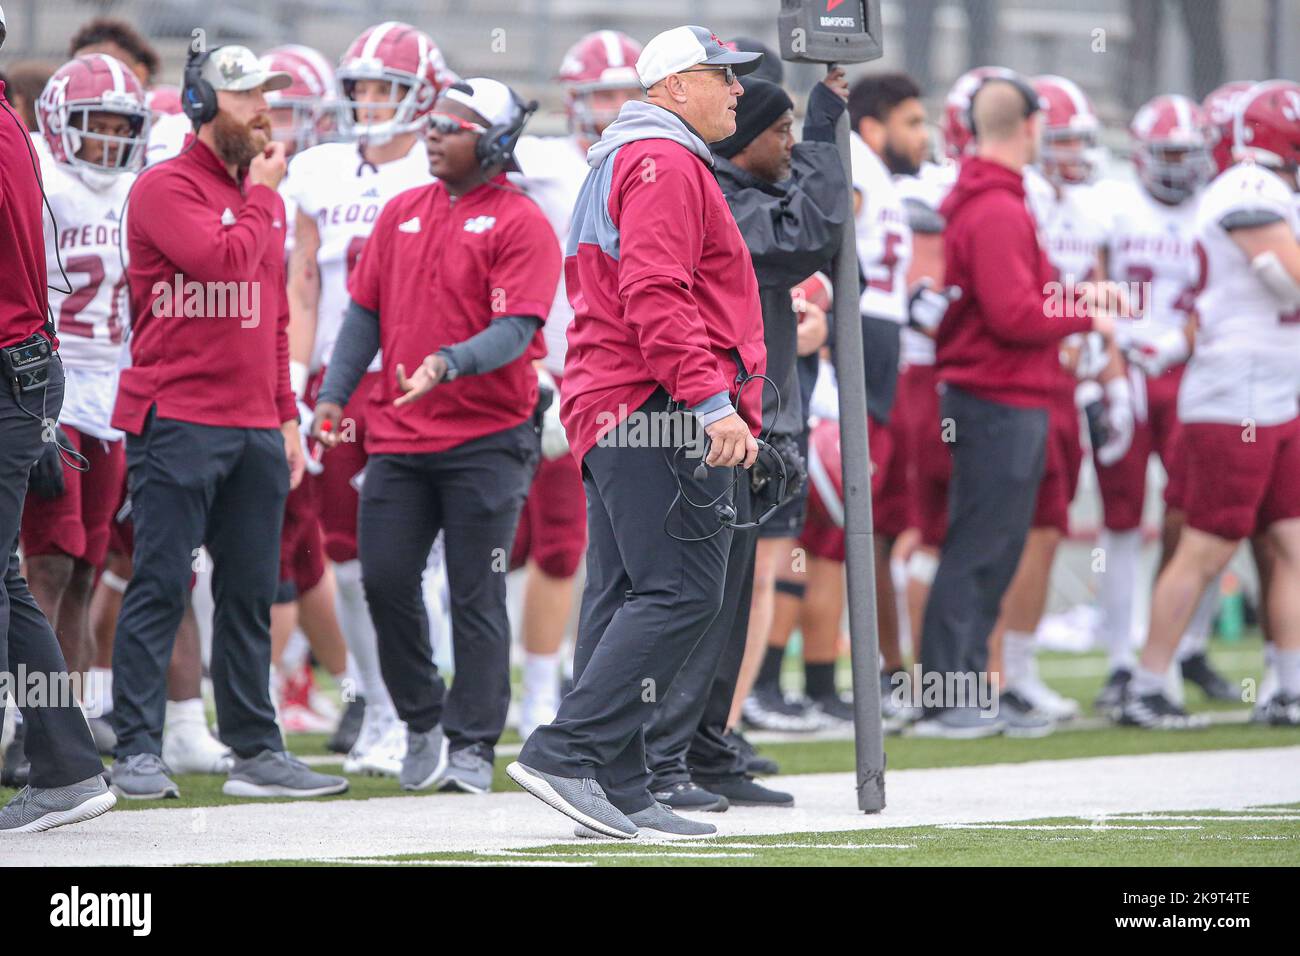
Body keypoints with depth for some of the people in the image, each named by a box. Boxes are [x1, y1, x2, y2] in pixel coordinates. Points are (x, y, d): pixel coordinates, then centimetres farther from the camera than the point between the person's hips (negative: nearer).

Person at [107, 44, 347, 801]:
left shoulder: (263, 197, 19)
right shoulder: (167, 189, -6)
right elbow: (225, 261, -21)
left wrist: (286, 417, 18)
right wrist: (261, 197, -5)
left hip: (254, 428, 7)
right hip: (177, 419, -7)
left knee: (250, 593, 8)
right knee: (161, 587, -7)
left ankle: (257, 751, 13)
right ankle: (138, 751, -5)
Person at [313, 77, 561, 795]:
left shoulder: (520, 224, -7)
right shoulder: (402, 214, 13)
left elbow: (515, 330, -16)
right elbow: (366, 311, 16)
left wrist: (448, 365, -32)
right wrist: (333, 395, 6)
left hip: (485, 440, -5)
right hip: (398, 437, 5)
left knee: (476, 598, -1)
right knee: (384, 579, 1)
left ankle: (471, 746, 5)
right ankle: (423, 721, 19)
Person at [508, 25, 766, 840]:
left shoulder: (623, 163, 27)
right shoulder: (664, 162, -8)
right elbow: (657, 296, -19)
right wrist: (711, 401, -24)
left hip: (612, 411, 11)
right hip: (663, 412, -11)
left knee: (625, 601, 7)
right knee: (681, 594, -14)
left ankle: (620, 793, 6)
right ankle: (565, 754, -20)